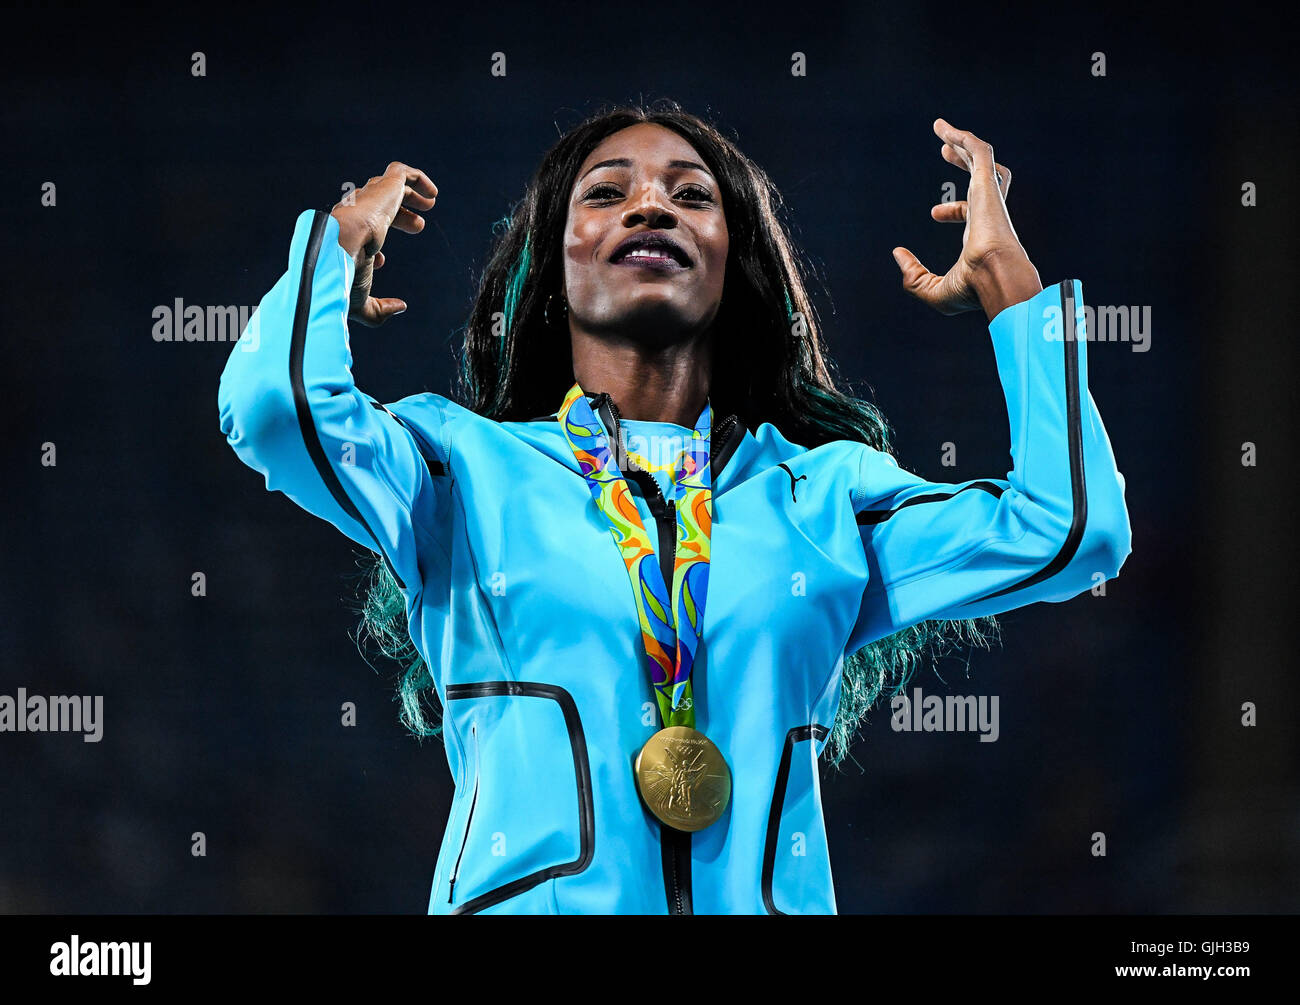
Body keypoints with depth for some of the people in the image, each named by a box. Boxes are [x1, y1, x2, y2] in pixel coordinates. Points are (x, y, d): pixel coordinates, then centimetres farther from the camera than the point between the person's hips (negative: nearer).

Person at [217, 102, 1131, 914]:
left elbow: (1072, 532, 9)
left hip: (768, 899, 2)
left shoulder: (826, 491, 18)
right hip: (534, 899, -2)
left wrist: (1008, 281, 19)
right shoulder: (465, 469, 13)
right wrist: (344, 239, 15)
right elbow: (276, 405, -4)